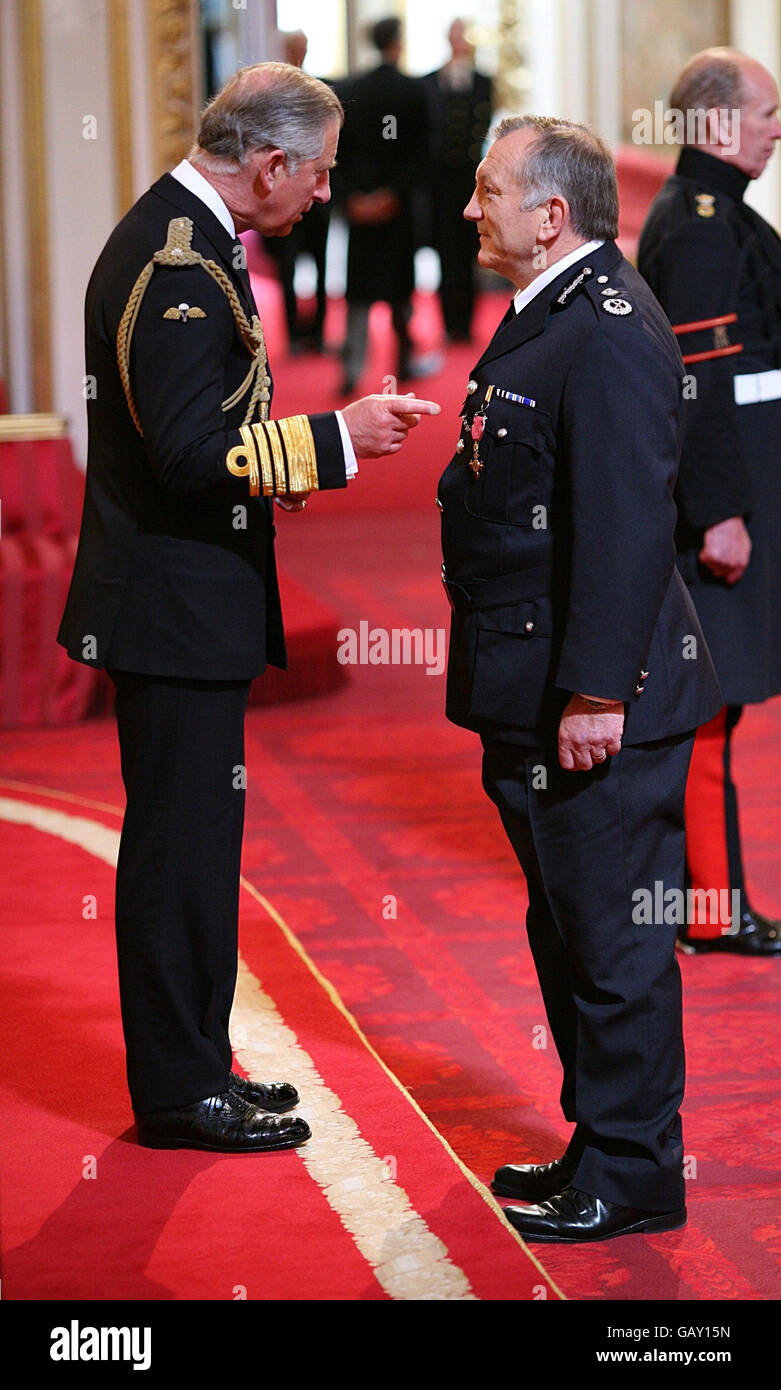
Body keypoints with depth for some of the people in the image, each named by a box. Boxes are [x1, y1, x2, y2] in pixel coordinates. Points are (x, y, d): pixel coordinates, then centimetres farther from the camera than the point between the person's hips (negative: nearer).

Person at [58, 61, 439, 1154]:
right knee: (182, 847, -2)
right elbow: (192, 451, -26)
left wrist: (276, 461, 19)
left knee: (190, 844, 17)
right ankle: (181, 1093, 7)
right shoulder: (181, 266, -21)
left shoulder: (172, 234, 12)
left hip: (180, 600, 11)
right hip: (177, 608, -11)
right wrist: (334, 440, -21)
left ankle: (191, 1066, 27)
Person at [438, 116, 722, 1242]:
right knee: (566, 932, 18)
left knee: (613, 936, -2)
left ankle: (633, 1173, 8)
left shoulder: (611, 329, -18)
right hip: (533, 697, 11)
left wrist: (597, 692, -25)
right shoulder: (548, 314, 15)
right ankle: (598, 1142, 30)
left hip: (597, 701, -11)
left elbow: (627, 522, -24)